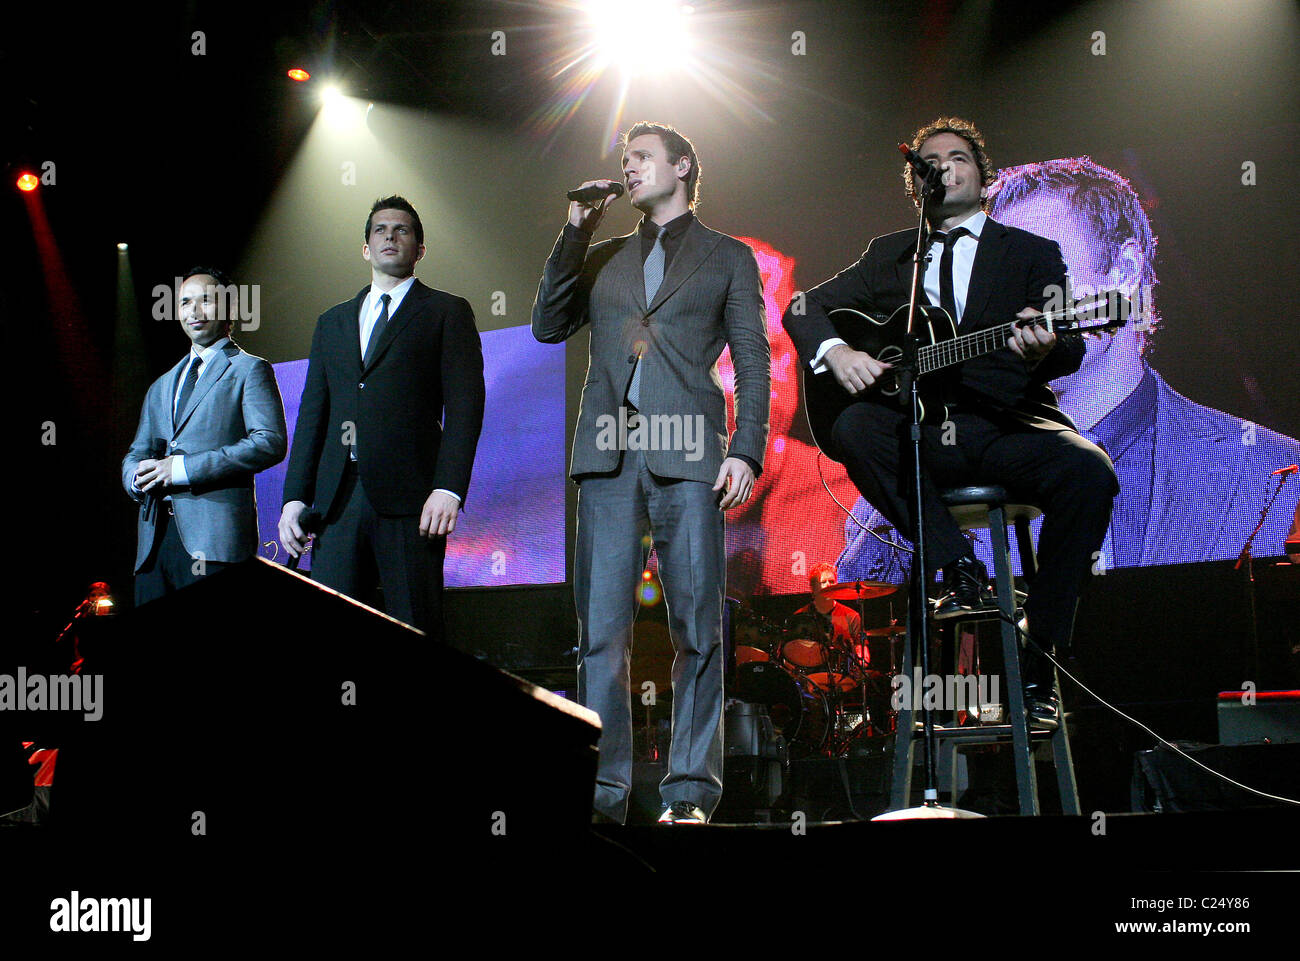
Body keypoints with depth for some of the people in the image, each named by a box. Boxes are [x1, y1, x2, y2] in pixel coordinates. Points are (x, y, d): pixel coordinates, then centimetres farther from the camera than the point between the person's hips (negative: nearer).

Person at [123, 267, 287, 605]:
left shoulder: (249, 370, 6)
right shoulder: (162, 386, 28)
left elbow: (270, 442, -8)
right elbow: (136, 453, 27)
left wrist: (184, 469, -13)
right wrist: (137, 477, -1)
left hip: (215, 535, -6)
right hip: (155, 536, 6)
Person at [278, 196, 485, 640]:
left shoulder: (447, 312, 10)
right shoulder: (333, 321, 24)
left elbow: (465, 404, -1)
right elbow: (312, 413, 19)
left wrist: (449, 488, -14)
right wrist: (295, 497, 8)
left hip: (409, 501, -4)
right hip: (337, 499, 4)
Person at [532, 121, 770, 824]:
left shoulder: (728, 258, 15)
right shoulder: (603, 257, 25)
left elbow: (752, 361, 8)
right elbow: (548, 326, 14)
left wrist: (746, 449, -6)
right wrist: (576, 232, 10)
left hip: (687, 450, -3)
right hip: (607, 451, 3)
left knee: (696, 627, -6)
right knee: (600, 627, -3)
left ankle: (690, 792, -2)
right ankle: (603, 788, -1)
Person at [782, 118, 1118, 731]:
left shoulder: (1033, 254, 12)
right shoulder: (889, 255, 19)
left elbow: (1069, 350, -2)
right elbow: (805, 308, 16)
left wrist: (1043, 348, -28)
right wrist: (836, 352, -8)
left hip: (1009, 426, -1)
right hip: (921, 431, 1)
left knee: (1088, 472, -32)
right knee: (853, 428, -31)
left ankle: (1038, 661, -21)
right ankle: (960, 570, -23)